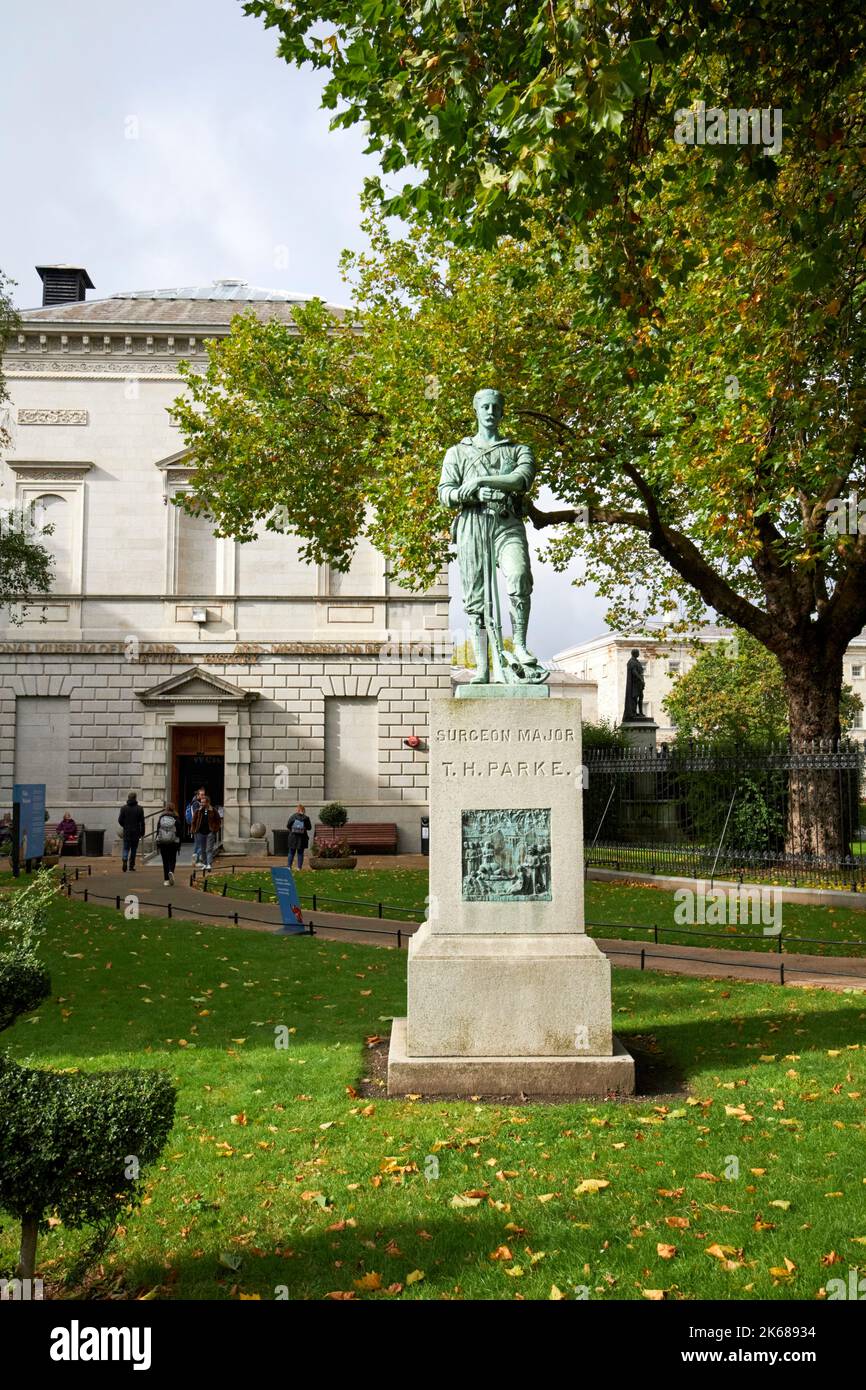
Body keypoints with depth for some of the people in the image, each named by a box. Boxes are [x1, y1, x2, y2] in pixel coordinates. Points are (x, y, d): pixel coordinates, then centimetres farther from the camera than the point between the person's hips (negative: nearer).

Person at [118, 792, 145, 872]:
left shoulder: (124, 808, -3)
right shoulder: (139, 809, -4)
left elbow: (120, 820, -1)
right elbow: (142, 822, -4)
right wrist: (142, 832, 3)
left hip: (126, 832, 0)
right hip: (136, 832, 0)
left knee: (126, 848, 7)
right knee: (134, 849, 10)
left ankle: (125, 860, -21)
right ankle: (131, 866, 12)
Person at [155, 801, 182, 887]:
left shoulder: (161, 817, 0)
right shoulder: (176, 818, -4)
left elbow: (157, 831, 2)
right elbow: (179, 832, -2)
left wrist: (157, 844, 8)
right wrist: (179, 844, 6)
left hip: (162, 842, 1)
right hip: (173, 843, -1)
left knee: (165, 861, 8)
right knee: (172, 859, 10)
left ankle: (166, 880, 6)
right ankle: (171, 872, -19)